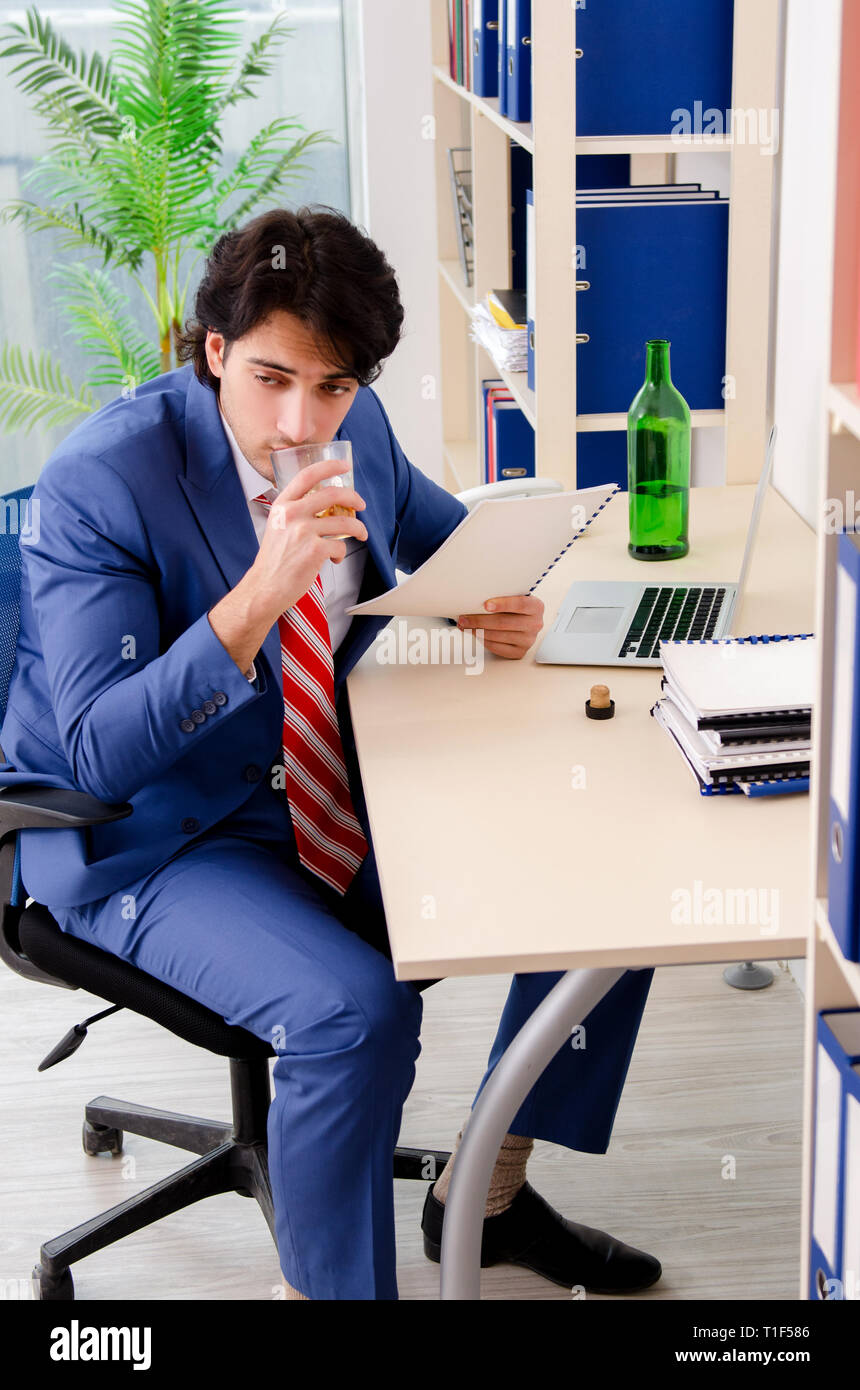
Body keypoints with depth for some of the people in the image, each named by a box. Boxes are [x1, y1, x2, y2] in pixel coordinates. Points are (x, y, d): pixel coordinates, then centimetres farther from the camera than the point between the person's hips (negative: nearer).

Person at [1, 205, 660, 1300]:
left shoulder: (354, 428, -3)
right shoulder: (99, 480, -23)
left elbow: (445, 532, 19)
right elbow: (101, 751, -27)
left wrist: (507, 605, -5)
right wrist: (259, 596, -39)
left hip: (335, 789, 7)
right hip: (154, 834, -7)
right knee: (356, 1010, -32)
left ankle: (487, 1191, 16)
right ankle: (321, 1285, -4)